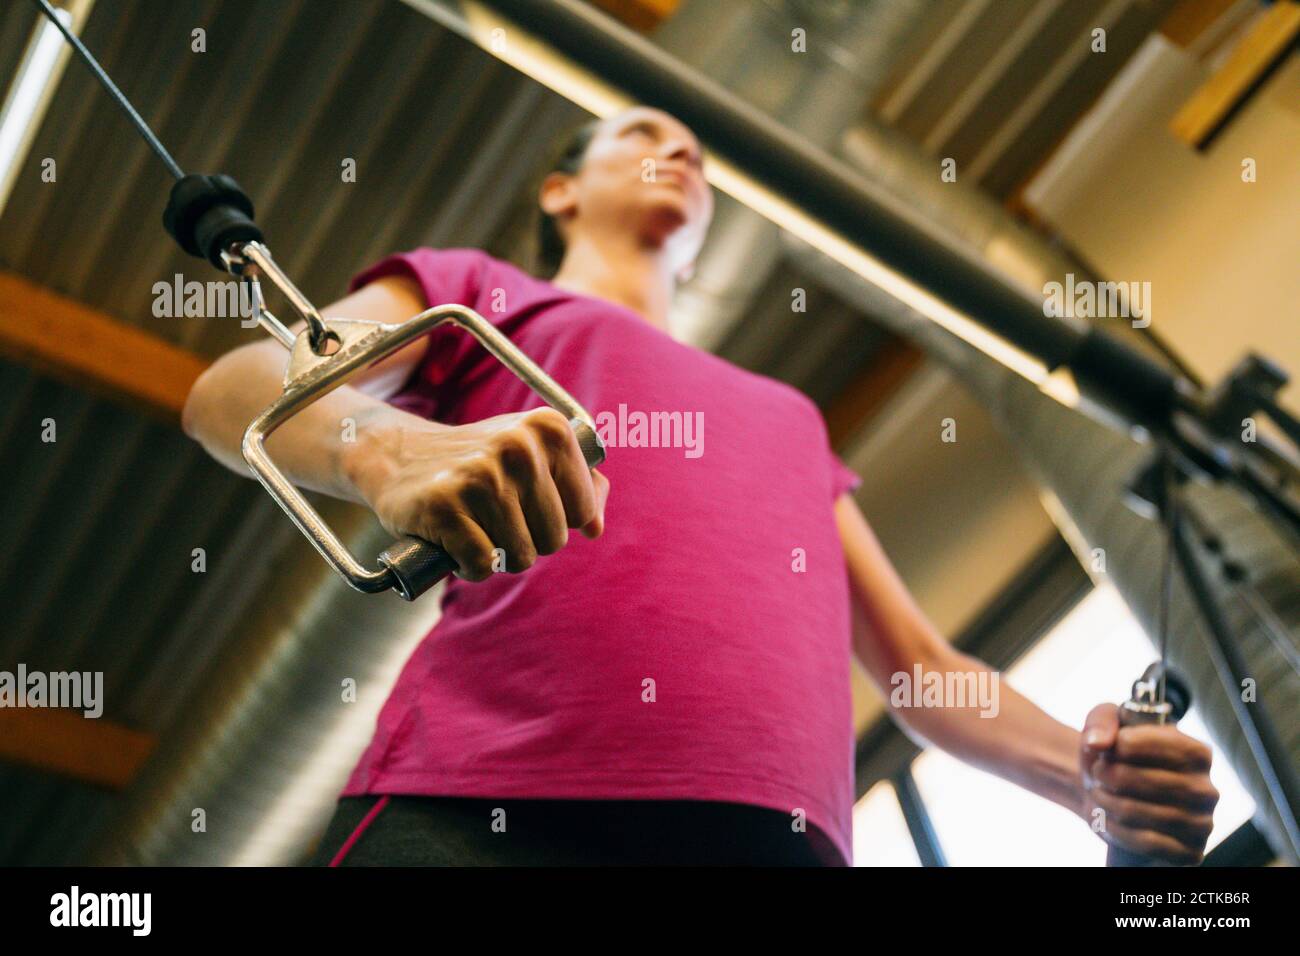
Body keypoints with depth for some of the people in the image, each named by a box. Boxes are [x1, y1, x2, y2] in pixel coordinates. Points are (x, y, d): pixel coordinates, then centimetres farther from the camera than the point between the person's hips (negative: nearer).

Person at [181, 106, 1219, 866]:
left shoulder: (786, 414, 34)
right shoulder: (473, 287, 22)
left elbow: (917, 661, 30)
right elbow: (237, 388, 4)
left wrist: (1089, 768, 10)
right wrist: (388, 448, -20)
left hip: (779, 834, 4)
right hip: (481, 807, -3)